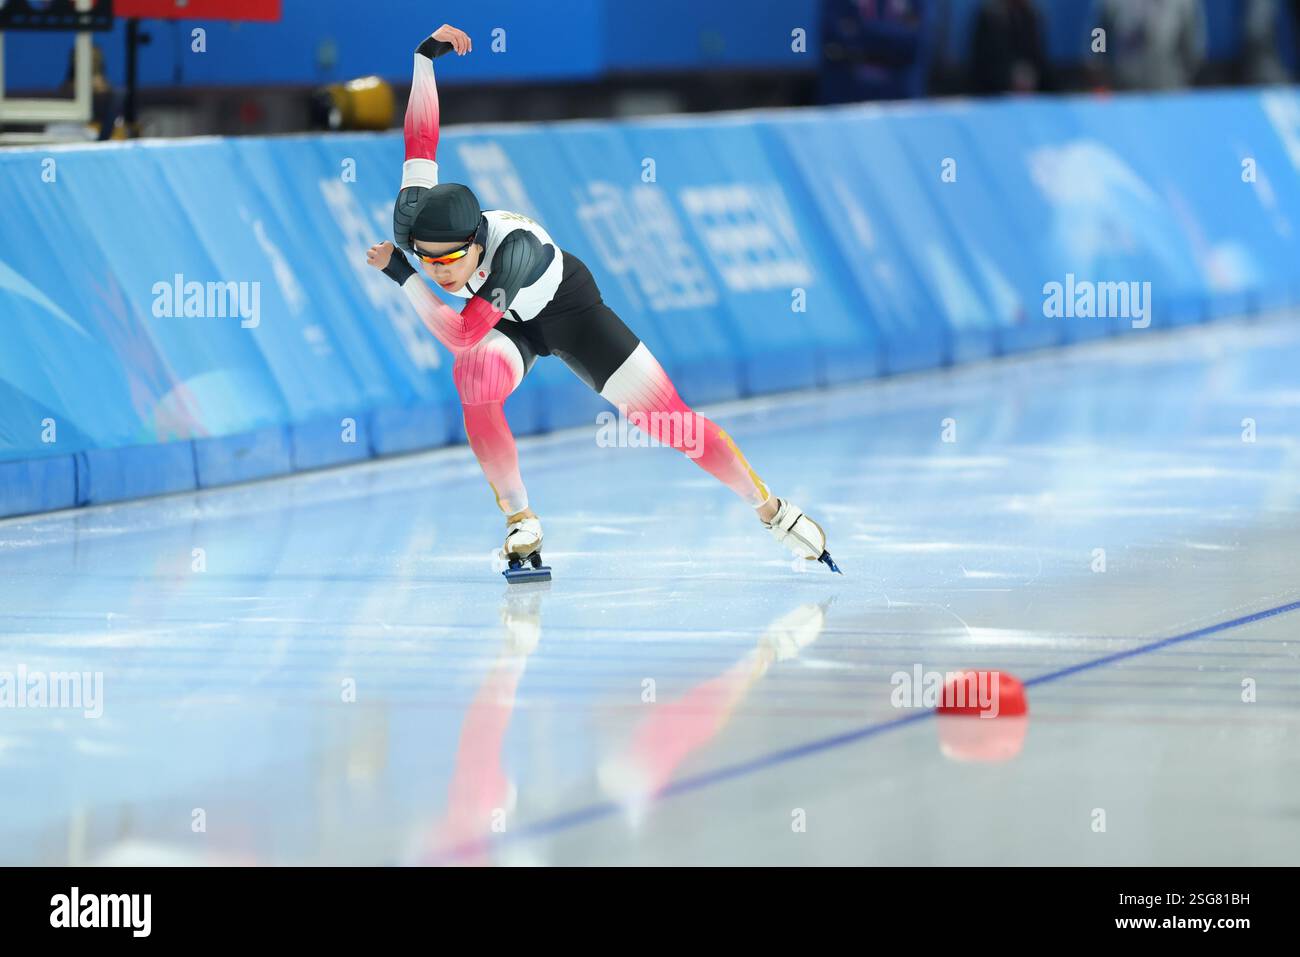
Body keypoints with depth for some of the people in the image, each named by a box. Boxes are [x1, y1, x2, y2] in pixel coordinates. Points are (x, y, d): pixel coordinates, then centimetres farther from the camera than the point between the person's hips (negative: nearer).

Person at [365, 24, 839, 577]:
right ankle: (521, 524, -17)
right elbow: (420, 142, -16)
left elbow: (461, 334, -48)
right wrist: (425, 56, -18)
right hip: (507, 325, 4)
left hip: (568, 311, -4)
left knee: (666, 418, -5)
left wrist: (400, 275, -46)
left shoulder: (513, 247, -44)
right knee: (475, 377, -32)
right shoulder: (411, 223, -29)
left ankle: (771, 509, 15)